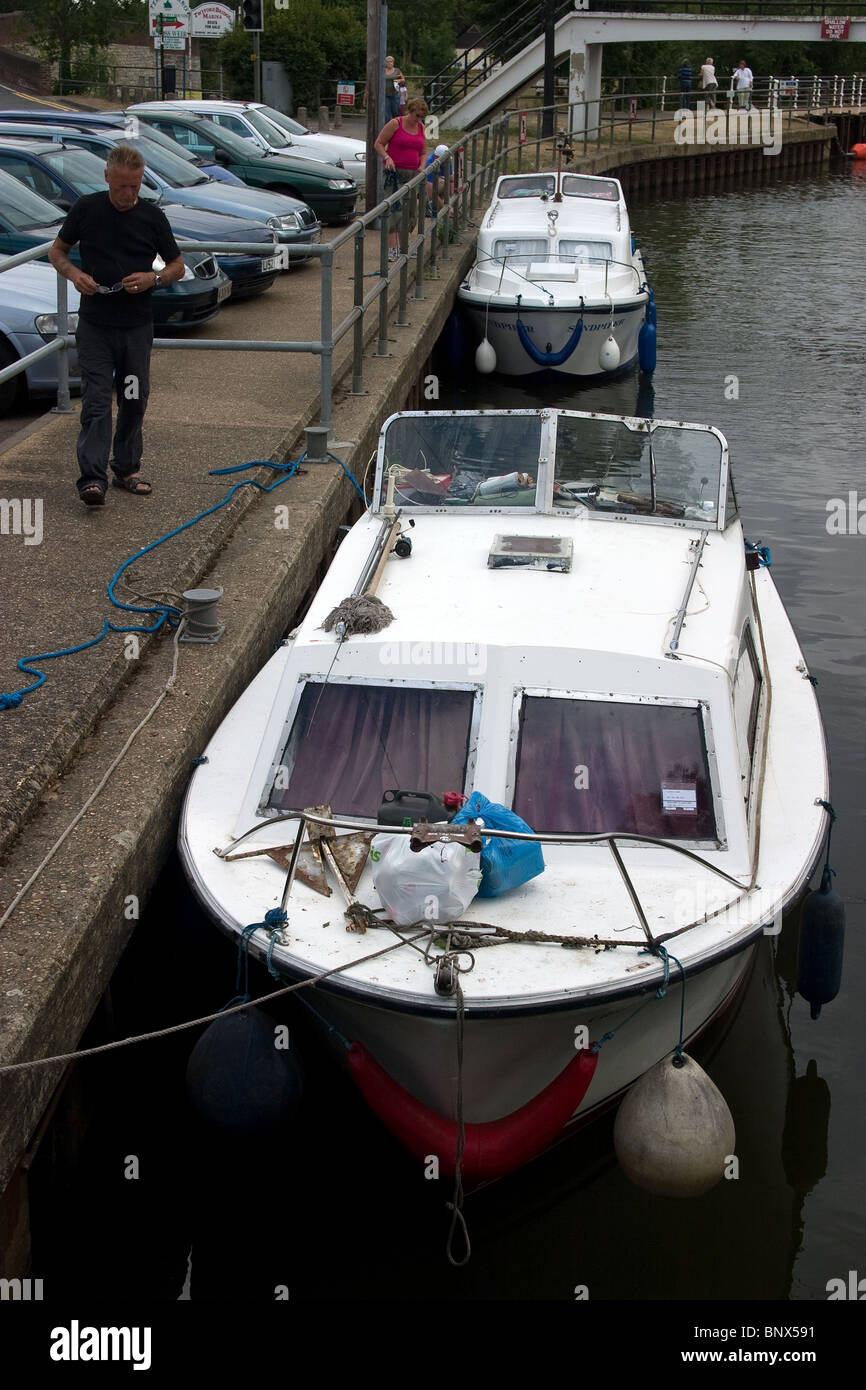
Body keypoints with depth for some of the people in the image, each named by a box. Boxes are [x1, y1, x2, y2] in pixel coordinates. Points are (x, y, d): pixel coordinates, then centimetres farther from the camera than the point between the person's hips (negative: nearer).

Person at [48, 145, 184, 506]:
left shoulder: (152, 217, 0)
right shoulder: (86, 209, -2)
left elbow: (178, 266, 8)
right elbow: (57, 251, 9)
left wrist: (152, 278, -13)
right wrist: (74, 273, -12)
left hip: (137, 326, 2)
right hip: (95, 324, -2)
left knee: (134, 400, 9)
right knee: (96, 401, -9)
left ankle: (126, 469, 23)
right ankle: (92, 478, -14)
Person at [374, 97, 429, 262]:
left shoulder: (421, 128, 13)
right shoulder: (395, 124, -5)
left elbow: (422, 153, 20)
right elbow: (378, 144, -3)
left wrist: (421, 168, 1)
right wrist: (387, 158, -20)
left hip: (412, 174, 7)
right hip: (394, 172, -6)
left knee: (410, 212, 8)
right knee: (394, 209, -15)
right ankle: (391, 249, -19)